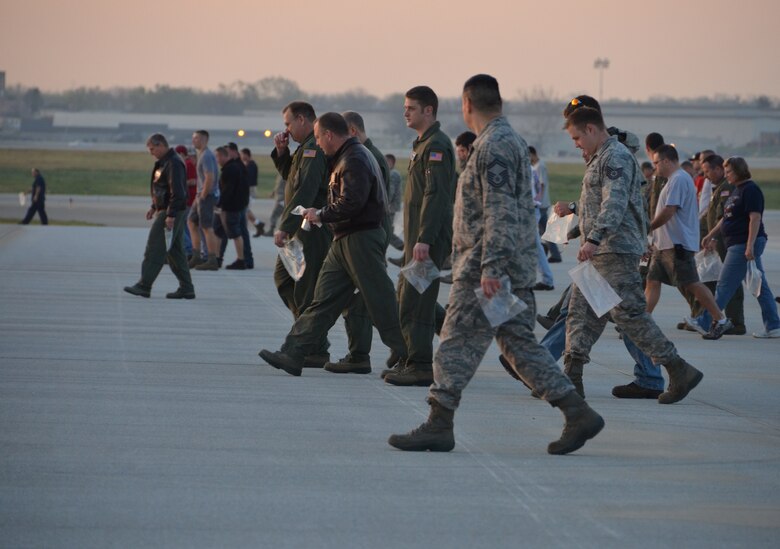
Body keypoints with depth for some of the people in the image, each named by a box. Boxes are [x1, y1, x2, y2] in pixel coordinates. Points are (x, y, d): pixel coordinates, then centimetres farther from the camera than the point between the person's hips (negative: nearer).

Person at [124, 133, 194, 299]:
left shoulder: (173, 164, -17)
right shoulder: (164, 162, 17)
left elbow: (177, 192, -24)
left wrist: (171, 215, -26)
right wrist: (154, 207, 23)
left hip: (169, 213, -11)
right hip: (166, 212, 11)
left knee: (155, 250, -8)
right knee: (175, 252, 11)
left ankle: (144, 286, -5)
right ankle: (186, 288, 12)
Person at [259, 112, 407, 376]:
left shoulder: (355, 160, -15)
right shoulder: (343, 158, 18)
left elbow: (351, 203, -24)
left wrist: (321, 214, -12)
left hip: (361, 239, -10)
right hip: (345, 240, 10)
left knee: (380, 301, -5)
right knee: (323, 300, 7)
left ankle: (406, 356, 2)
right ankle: (292, 355, 6)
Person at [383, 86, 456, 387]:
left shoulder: (436, 146, -13)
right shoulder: (423, 144, 20)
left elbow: (435, 195, -21)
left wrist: (424, 239, -26)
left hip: (429, 237, -11)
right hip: (418, 237, 11)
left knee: (414, 302, -11)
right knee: (407, 298, 14)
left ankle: (421, 367, -10)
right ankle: (413, 360, 19)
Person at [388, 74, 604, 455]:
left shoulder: (494, 146, -14)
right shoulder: (511, 142, 18)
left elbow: (500, 212, -22)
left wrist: (490, 267, -26)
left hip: (484, 271, -10)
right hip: (517, 270, 10)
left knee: (458, 345, -3)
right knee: (520, 344, 10)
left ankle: (438, 427, 1)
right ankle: (578, 413, 6)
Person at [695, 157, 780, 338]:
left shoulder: (750, 190, -12)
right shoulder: (737, 190, 18)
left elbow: (755, 218, -20)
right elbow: (727, 218, 26)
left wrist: (750, 246, -25)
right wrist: (711, 235, 24)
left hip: (743, 244, -10)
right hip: (737, 244, 10)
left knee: (724, 286, -4)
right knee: (760, 287, 8)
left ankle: (705, 323, 2)